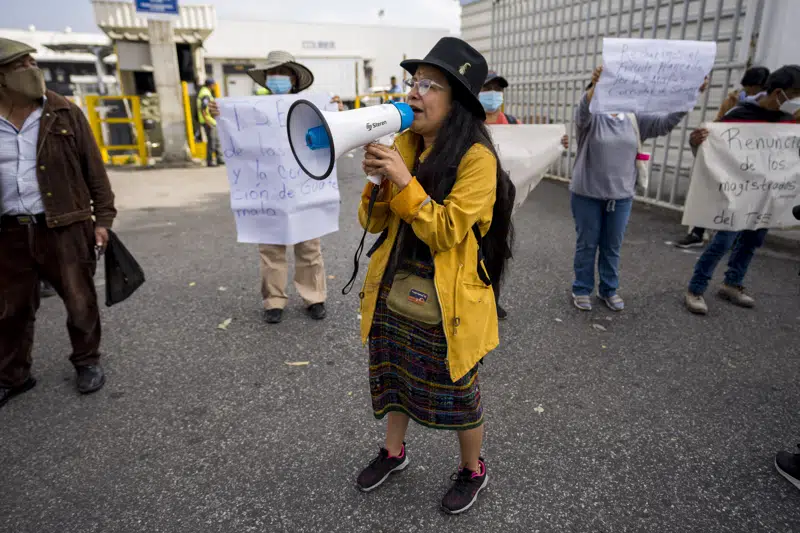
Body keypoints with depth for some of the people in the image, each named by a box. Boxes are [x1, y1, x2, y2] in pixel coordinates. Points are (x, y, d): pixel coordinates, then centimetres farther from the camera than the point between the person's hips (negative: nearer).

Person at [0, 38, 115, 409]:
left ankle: (87, 362, 27)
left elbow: (94, 169, 1)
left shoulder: (65, 114, 0)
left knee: (80, 301, 6)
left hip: (65, 227, -2)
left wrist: (103, 218, -3)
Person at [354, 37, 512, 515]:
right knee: (392, 379, 22)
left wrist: (404, 180, -26)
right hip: (393, 297, 6)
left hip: (445, 308, -6)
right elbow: (373, 221, 3)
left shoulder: (476, 158, -17)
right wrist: (377, 181, -16)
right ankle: (394, 451, 49)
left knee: (458, 394, 13)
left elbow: (445, 232, -21)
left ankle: (473, 471, 41)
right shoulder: (404, 143, 1)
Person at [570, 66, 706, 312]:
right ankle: (581, 289, 22)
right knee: (587, 244, 7)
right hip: (588, 194, -4)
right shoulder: (591, 117, -8)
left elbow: (666, 122, -1)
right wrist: (594, 86, -50)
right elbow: (584, 109, -30)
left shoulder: (634, 119, 6)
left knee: (612, 246, 14)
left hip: (621, 195, 4)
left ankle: (609, 289, 29)